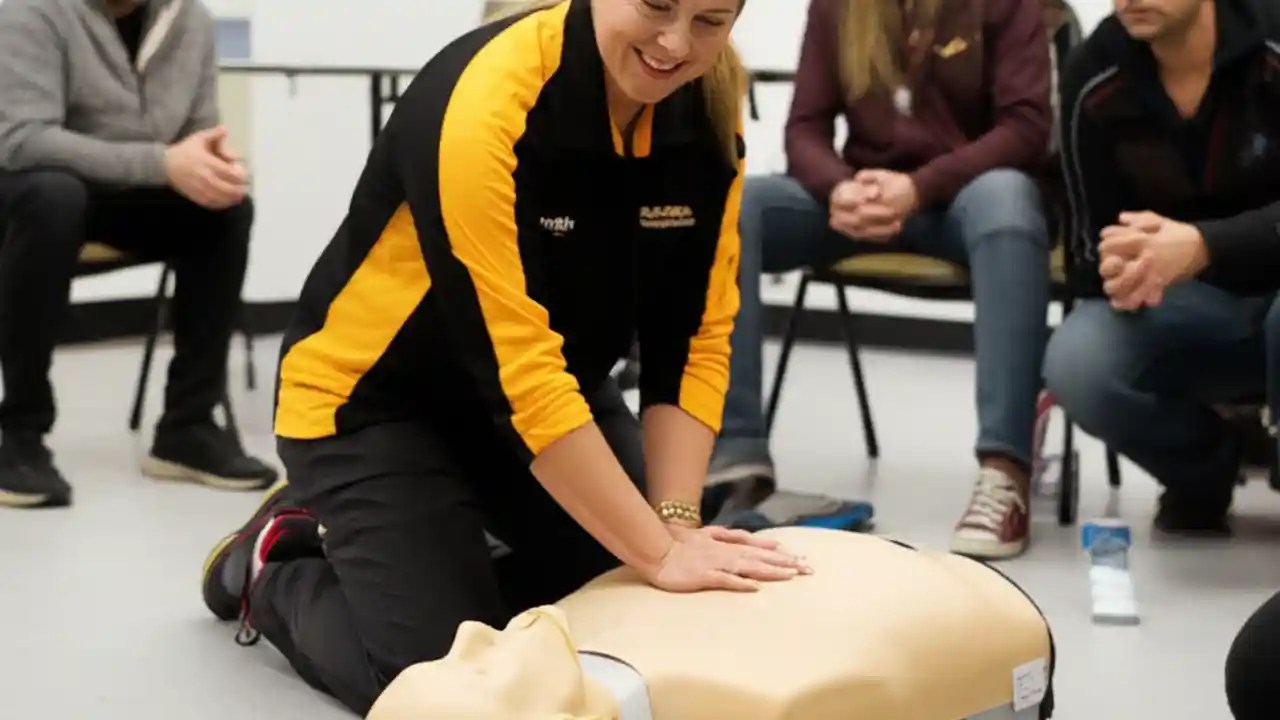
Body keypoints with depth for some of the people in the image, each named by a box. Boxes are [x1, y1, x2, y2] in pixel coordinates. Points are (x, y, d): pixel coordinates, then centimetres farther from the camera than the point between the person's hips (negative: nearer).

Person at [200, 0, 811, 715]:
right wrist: (659, 552, -33)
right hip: (377, 397, -6)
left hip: (555, 390, 7)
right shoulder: (485, 101, -33)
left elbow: (692, 344, -10)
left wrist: (675, 521, -21)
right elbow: (519, 372, -35)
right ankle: (274, 567, 16)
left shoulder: (711, 118, -13)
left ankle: (451, 565, 21)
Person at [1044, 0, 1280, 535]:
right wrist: (1123, 269, -27)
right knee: (1076, 366, -26)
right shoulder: (1093, 81, -9)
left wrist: (1203, 246, -42)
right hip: (1190, 304, 4)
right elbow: (1097, 243, -3)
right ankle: (1205, 468, 8)